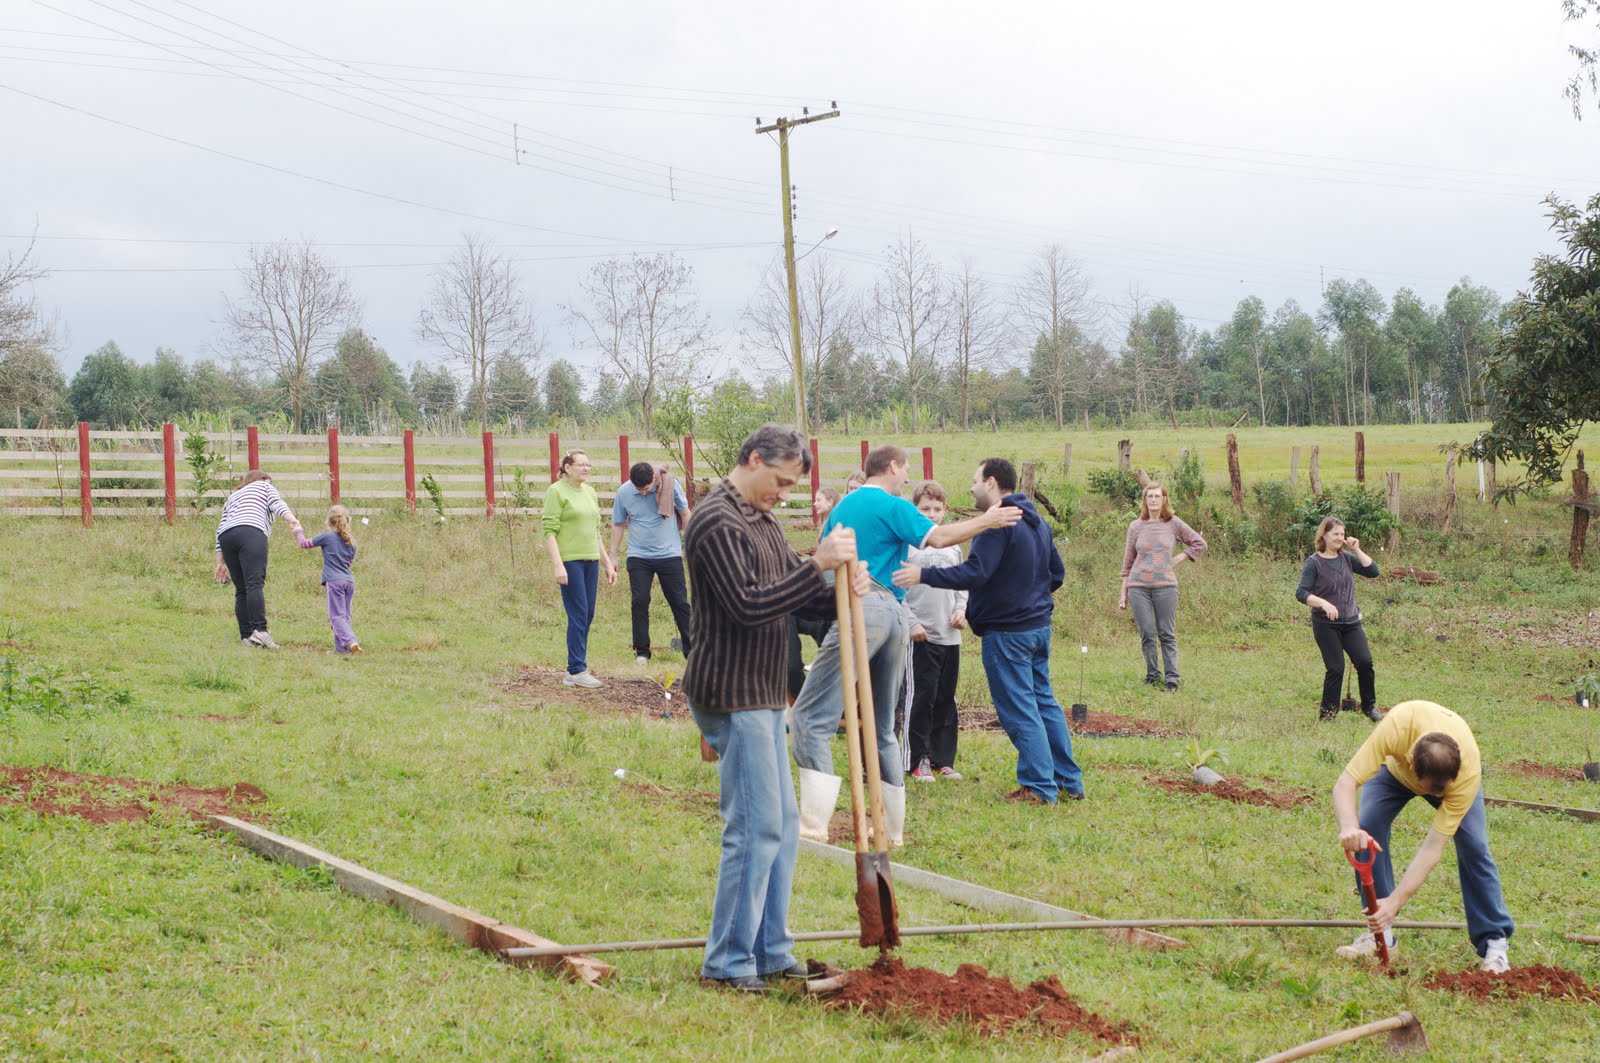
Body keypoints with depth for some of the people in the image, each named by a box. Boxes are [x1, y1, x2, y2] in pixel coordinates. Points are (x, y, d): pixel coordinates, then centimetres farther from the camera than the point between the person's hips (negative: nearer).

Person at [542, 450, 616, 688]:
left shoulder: (590, 492, 17)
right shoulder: (556, 492, -6)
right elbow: (549, 531, -12)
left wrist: (608, 563, 21)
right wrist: (558, 565, -20)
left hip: (591, 561, 8)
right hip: (570, 561, -8)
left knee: (587, 616, 7)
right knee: (578, 615, -9)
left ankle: (575, 669, 13)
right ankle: (576, 671, -4)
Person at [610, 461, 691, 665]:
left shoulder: (670, 485, -9)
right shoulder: (624, 492, -5)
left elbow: (685, 514, 4)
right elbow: (618, 525, 5)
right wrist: (612, 558, 7)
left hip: (670, 554, -1)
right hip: (638, 557, 1)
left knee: (679, 601, 3)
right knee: (639, 602, -2)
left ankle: (691, 649, 9)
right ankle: (642, 652, 7)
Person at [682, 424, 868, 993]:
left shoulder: (762, 519, 17)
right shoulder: (718, 522, -15)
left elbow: (795, 593, 15)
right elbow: (747, 605, -24)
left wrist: (840, 590, -6)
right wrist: (818, 565, -23)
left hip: (762, 696, 10)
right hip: (732, 696, -10)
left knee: (780, 824, 13)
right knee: (756, 828, -8)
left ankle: (771, 951, 20)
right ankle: (729, 962, -1)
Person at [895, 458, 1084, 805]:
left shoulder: (998, 523, -18)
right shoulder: (1037, 522, 12)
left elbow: (975, 572, -27)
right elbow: (1057, 572, 18)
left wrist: (924, 575, -27)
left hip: (1007, 630, -9)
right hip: (1039, 626, 9)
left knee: (1019, 709, -3)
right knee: (1043, 702, 16)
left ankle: (1040, 786, -1)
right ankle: (1068, 780, 19)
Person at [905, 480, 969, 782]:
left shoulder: (952, 545, 13)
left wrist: (961, 609, 2)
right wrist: (911, 622, -13)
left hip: (950, 636, 6)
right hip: (921, 636, -6)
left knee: (946, 700, 9)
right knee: (921, 698, -6)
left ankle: (943, 759, 17)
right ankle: (919, 760, 0)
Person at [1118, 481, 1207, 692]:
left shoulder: (1173, 524, 5)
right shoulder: (1136, 527, 8)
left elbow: (1199, 544, 12)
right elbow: (1128, 562, 11)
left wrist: (1178, 560, 3)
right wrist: (1124, 593, 9)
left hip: (1165, 585, -1)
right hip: (1138, 586, 1)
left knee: (1167, 635, 0)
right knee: (1147, 634, 2)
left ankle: (1172, 679, 2)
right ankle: (1152, 675, 12)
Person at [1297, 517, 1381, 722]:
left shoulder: (1347, 558, 7)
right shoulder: (1314, 563, -7)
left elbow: (1373, 571, 0)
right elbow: (1301, 593, -13)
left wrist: (1356, 550, -6)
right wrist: (1324, 603, -28)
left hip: (1351, 622, 4)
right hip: (1326, 625, -4)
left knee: (1365, 662, -8)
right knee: (1335, 668, -6)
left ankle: (1369, 706, 10)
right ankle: (1327, 713, 8)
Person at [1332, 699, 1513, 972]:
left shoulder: (1468, 773, -43)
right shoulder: (1396, 728, -48)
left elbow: (1434, 847, -40)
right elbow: (1346, 783, -43)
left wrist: (1395, 901, -47)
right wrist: (1349, 828, -63)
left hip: (1454, 774, -1)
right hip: (1395, 767, 1)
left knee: (1473, 845, -18)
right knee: (1368, 830, -20)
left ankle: (1494, 943, -4)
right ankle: (1379, 934, -7)